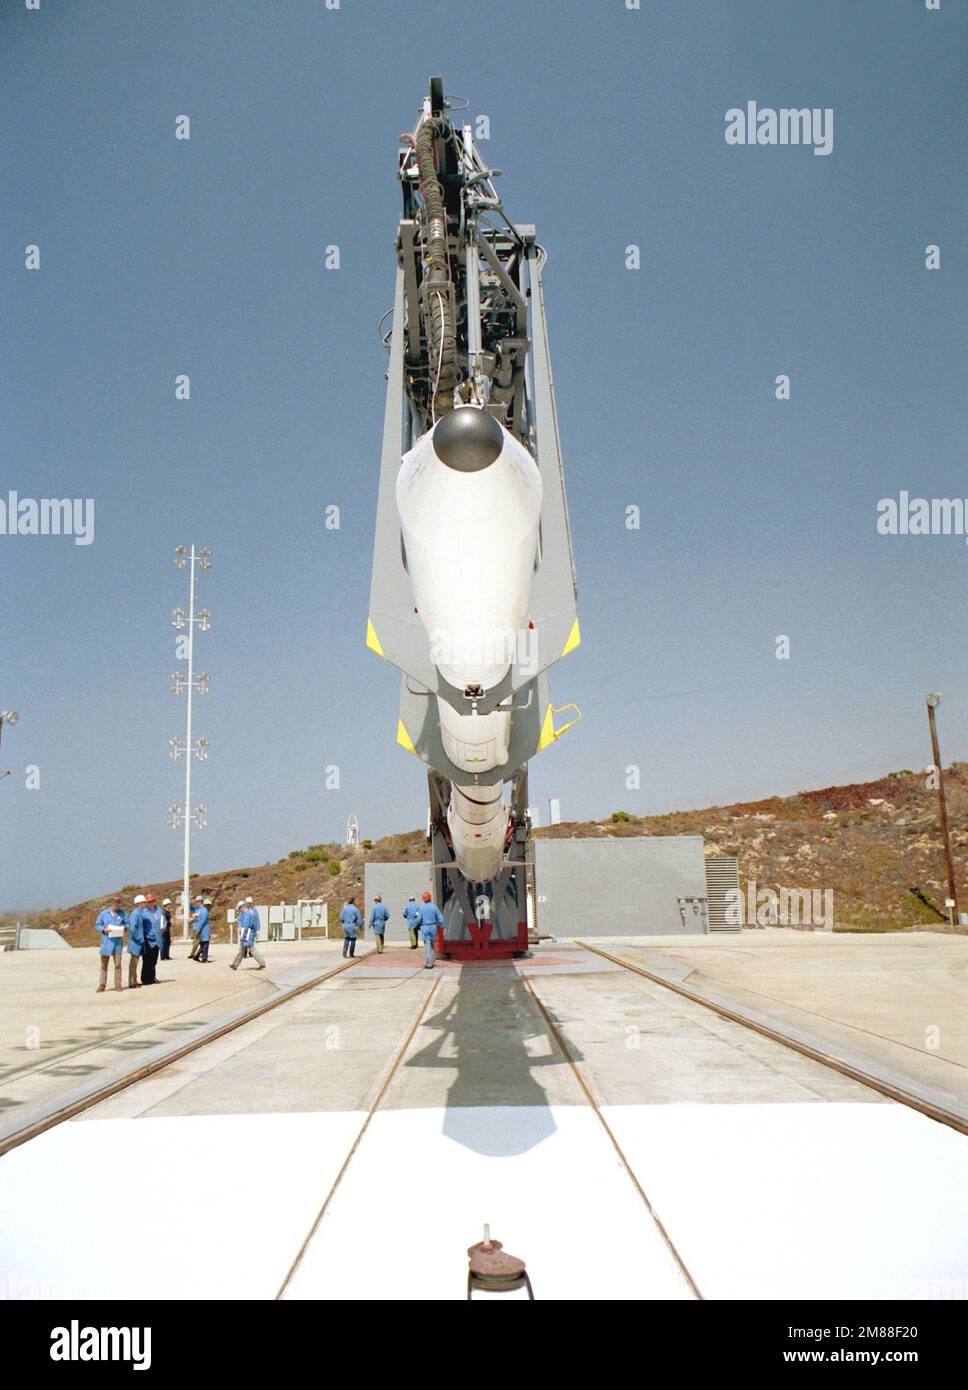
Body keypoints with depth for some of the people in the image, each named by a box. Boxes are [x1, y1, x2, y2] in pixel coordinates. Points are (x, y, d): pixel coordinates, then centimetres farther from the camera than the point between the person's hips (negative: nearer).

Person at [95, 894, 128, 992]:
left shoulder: (122, 913, 2)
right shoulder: (104, 913, -1)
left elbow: (127, 924, 8)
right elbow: (97, 925, 5)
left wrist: (124, 928, -13)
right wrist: (103, 929, -13)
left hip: (118, 941, 0)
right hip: (106, 941, 0)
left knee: (118, 964, 1)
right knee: (104, 964, 6)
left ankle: (118, 984, 11)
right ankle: (102, 985, 14)